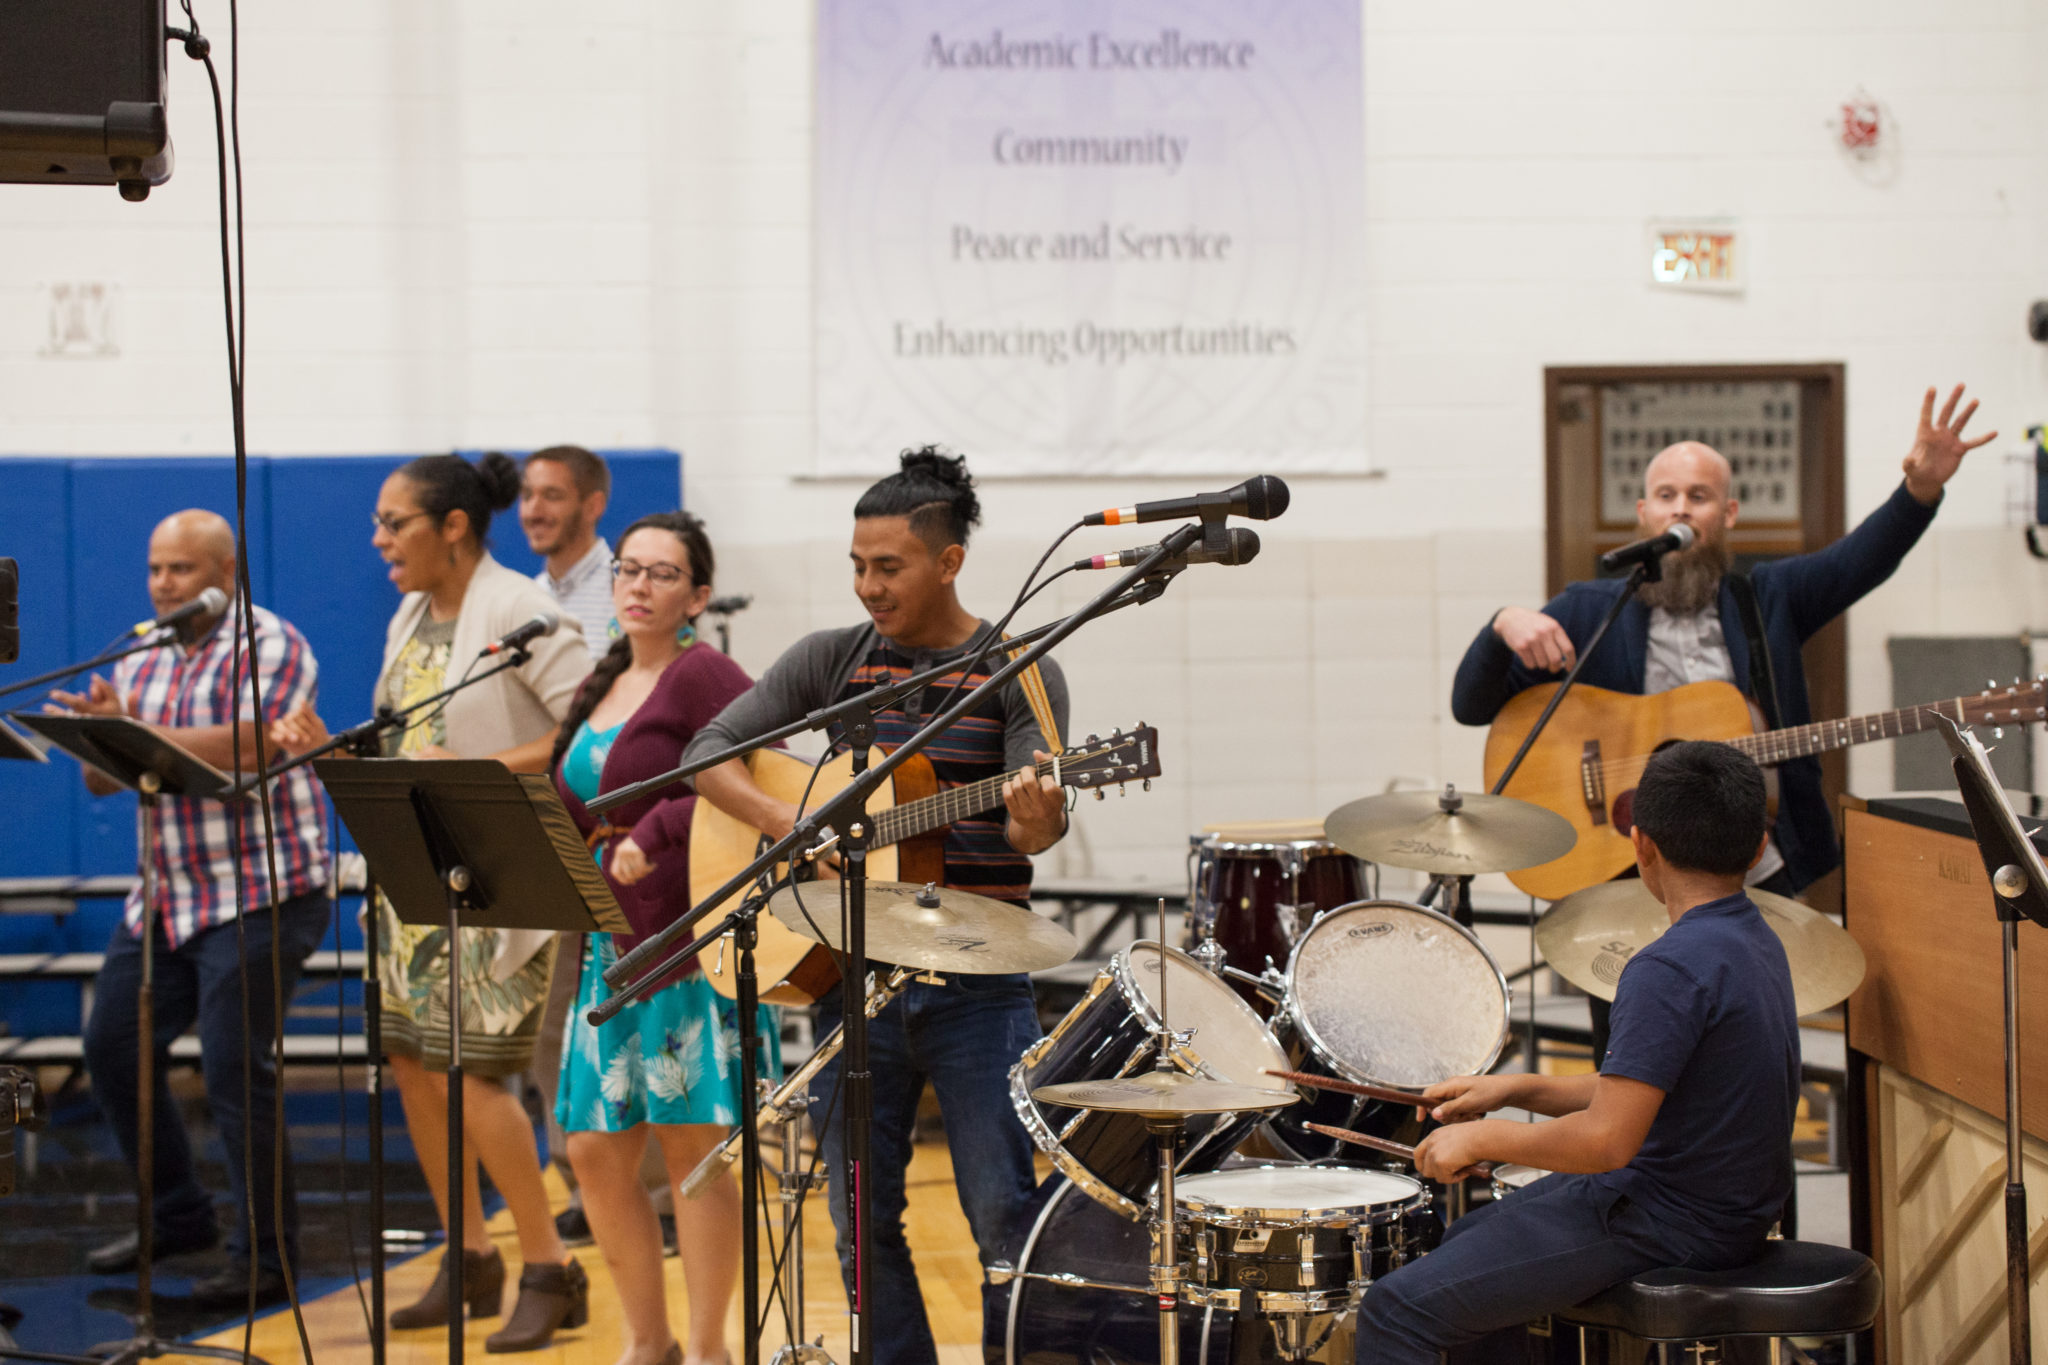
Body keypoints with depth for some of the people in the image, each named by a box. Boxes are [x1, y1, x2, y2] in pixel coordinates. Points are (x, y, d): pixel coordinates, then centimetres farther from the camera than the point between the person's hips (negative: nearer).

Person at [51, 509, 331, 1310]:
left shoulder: (268, 646, -8)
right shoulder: (141, 662, 14)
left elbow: (247, 747, -24)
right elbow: (101, 777, 10)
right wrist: (100, 727, -13)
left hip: (259, 895, -8)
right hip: (167, 896, 8)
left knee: (233, 1071, -10)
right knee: (112, 1047, 11)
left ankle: (265, 1255, 1)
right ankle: (178, 1217, 26)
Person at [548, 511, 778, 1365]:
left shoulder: (702, 673, -7)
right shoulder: (604, 688, 18)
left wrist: (656, 834, -23)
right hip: (612, 945, 8)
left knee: (691, 1146, -3)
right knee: (594, 1151, 8)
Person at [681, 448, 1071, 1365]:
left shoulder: (1019, 673, -3)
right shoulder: (831, 660, 6)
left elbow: (1036, 820, -14)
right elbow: (706, 751, 3)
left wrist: (1036, 820, -38)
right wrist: (783, 821, -13)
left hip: (975, 987, -3)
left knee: (1004, 1219, -3)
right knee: (863, 1220, 9)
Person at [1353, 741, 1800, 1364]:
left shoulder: (1670, 970, -24)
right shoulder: (1756, 940, 7)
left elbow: (1607, 1139, -28)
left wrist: (1481, 1137, -13)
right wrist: (1516, 1090, 11)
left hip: (1667, 1228, -10)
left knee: (1398, 1309, -8)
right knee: (1467, 1241, 26)